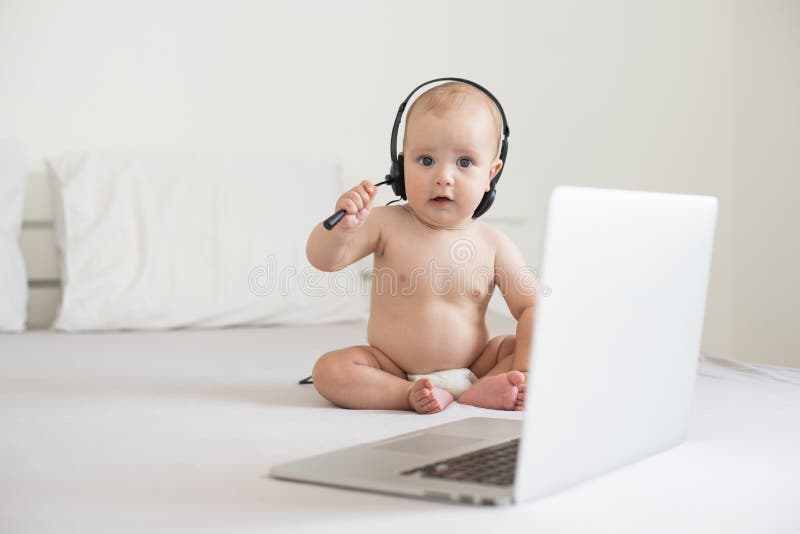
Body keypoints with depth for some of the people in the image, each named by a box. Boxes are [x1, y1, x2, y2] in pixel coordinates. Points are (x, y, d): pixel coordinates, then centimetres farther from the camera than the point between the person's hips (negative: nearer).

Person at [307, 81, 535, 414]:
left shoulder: (494, 246, -7)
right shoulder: (386, 224, -10)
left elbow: (531, 308, -4)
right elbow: (323, 259, -17)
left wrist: (524, 371, -17)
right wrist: (343, 226, -39)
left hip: (473, 365, 1)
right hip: (393, 370, -1)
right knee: (329, 370, -23)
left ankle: (478, 392, -27)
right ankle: (411, 396, -27)